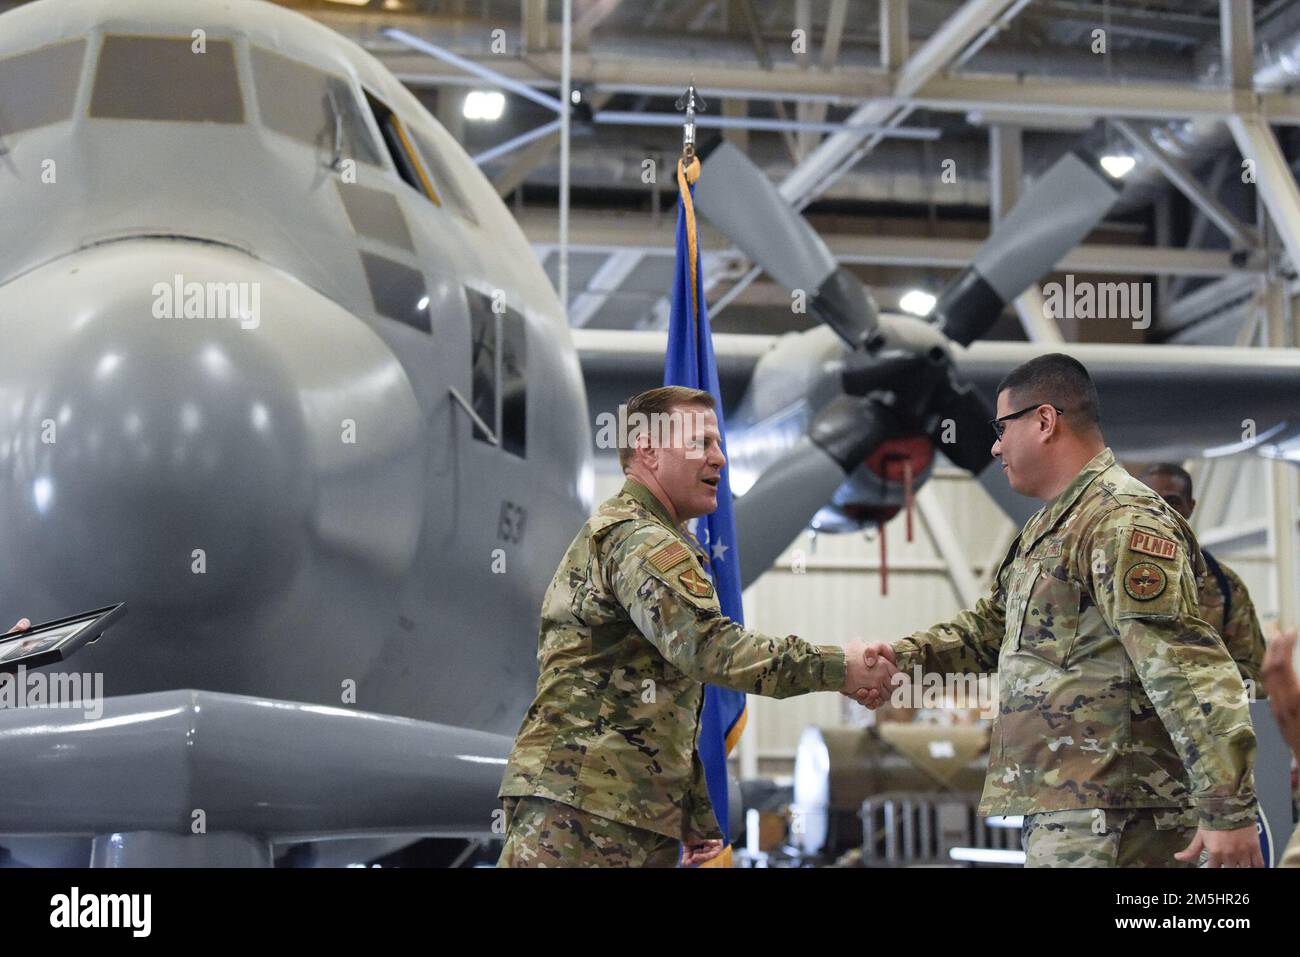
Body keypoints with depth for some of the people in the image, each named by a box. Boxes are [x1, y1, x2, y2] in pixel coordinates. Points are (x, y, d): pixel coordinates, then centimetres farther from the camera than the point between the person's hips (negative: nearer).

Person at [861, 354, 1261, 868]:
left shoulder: (1121, 522, -15)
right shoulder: (1050, 526, 20)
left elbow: (1188, 673, -22)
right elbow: (991, 627, 31)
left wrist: (1229, 810, -26)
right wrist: (908, 654, 13)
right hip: (1060, 808, 10)